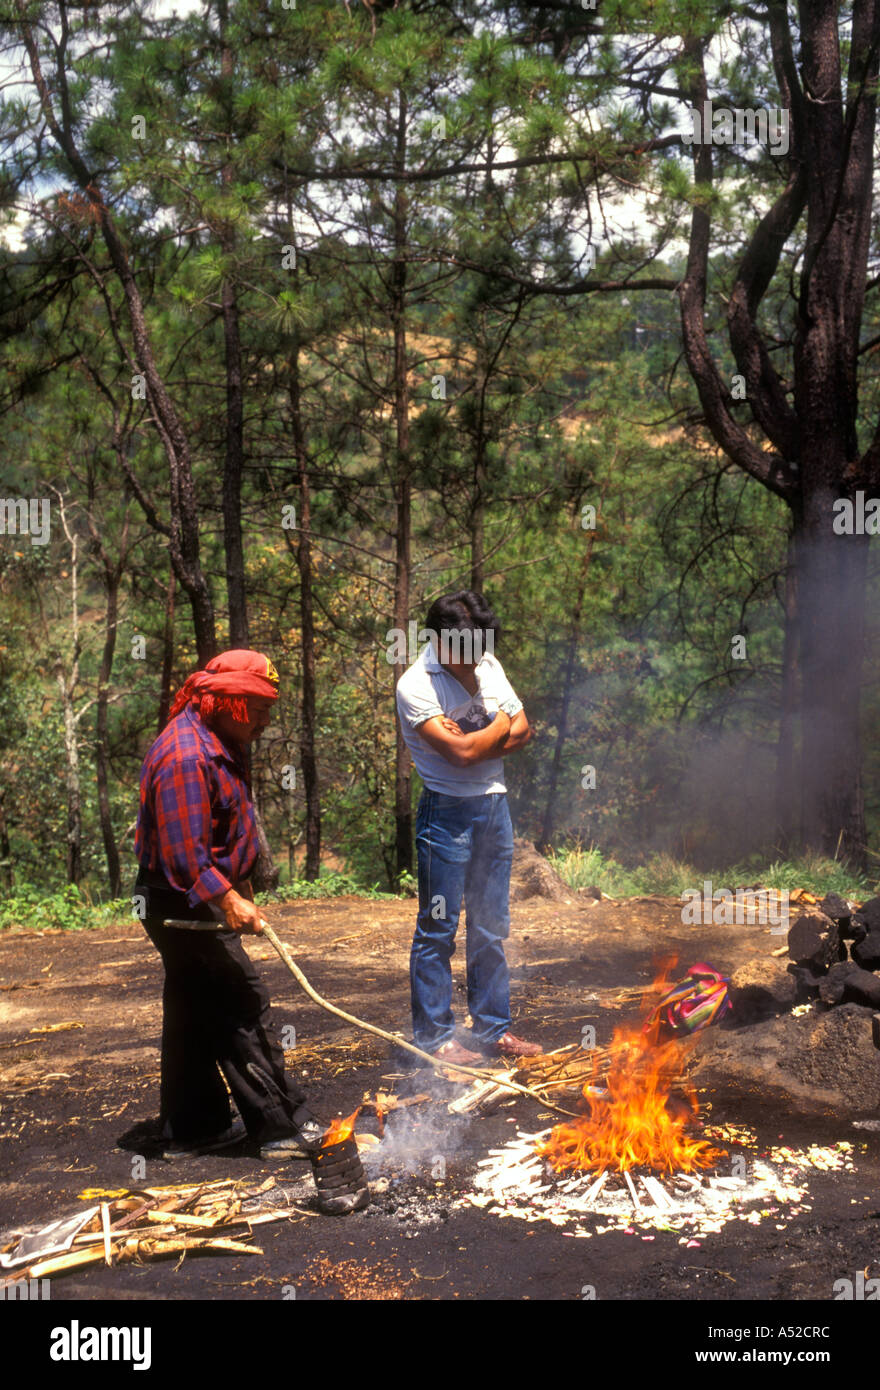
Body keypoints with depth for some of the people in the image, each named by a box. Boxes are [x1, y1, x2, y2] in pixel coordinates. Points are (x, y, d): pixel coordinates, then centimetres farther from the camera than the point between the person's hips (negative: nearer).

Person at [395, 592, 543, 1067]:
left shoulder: (488, 665, 9)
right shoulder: (415, 685, -13)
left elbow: (522, 732, 6)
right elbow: (460, 751, -21)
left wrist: (475, 741, -11)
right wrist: (500, 724, -4)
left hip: (494, 805, 7)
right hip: (447, 811, -6)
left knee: (491, 928, 12)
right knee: (438, 928, -2)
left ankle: (492, 1028, 21)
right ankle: (433, 1036, 9)